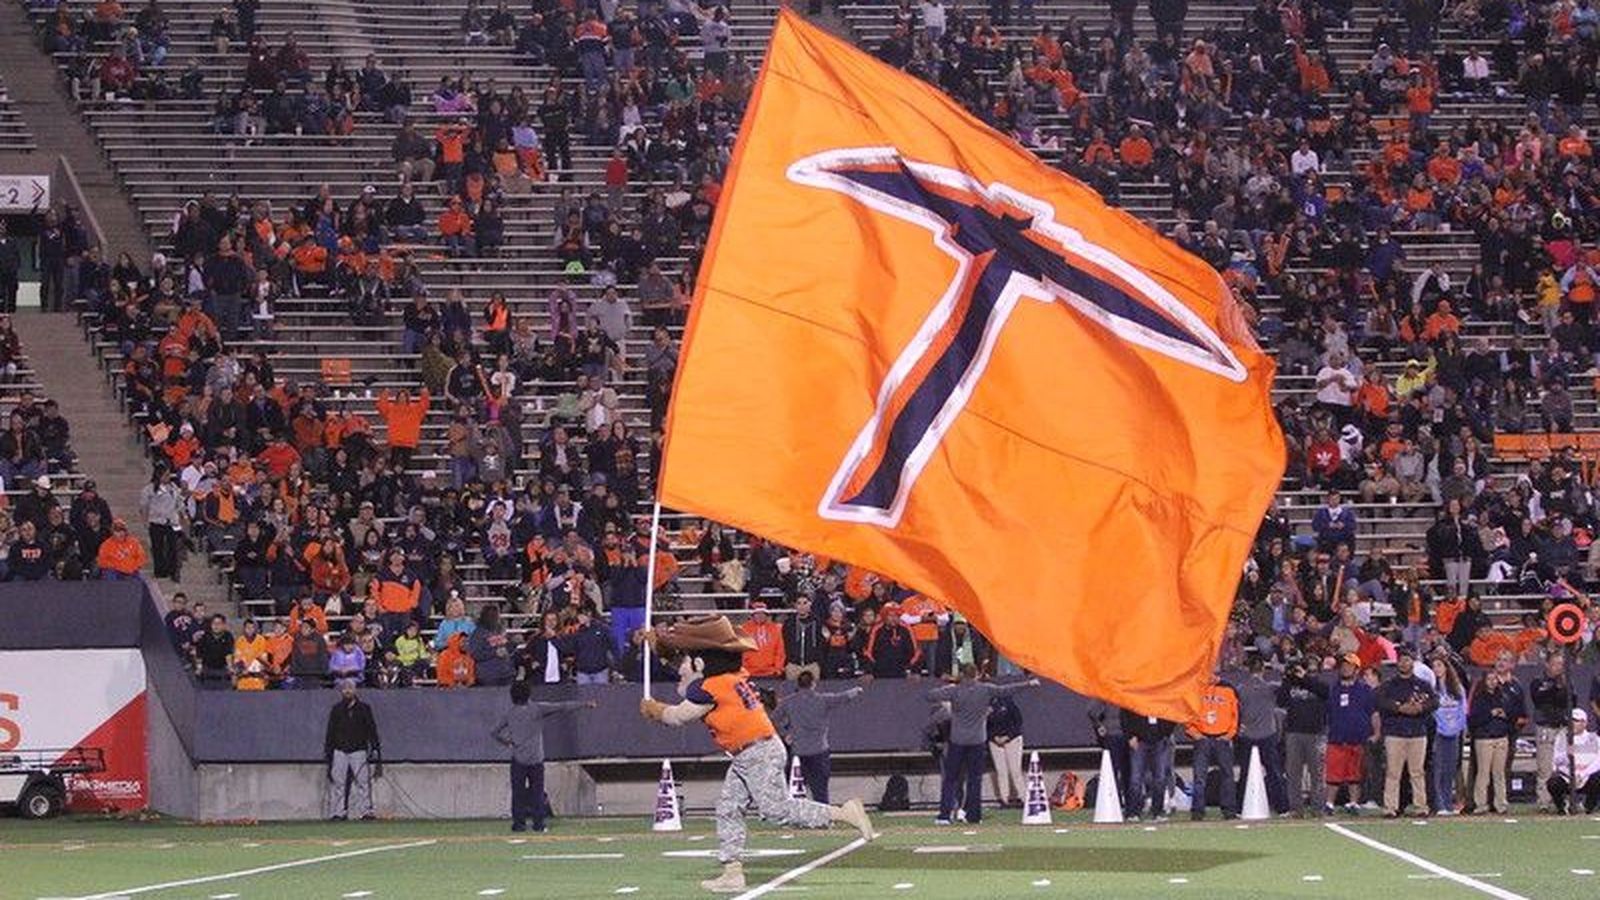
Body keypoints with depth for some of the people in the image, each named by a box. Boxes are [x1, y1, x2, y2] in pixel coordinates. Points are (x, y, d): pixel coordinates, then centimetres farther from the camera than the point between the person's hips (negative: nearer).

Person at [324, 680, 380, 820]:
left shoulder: (363, 708, 7)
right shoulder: (336, 709, 10)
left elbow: (372, 729, 8)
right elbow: (330, 732, 13)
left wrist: (375, 749, 0)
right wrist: (327, 752, 7)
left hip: (359, 750, -1)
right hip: (340, 751, 1)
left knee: (363, 781, -7)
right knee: (338, 782, -2)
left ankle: (365, 811, -5)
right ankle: (338, 812, 0)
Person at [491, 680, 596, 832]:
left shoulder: (509, 714, 3)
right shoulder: (537, 709, -3)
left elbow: (494, 732, 8)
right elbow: (561, 707, -4)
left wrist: (506, 742, 24)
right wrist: (584, 704, -1)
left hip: (518, 759, 1)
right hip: (536, 759, -1)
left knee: (518, 792, 5)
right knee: (537, 791, 6)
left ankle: (518, 822, 2)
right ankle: (538, 823, 4)